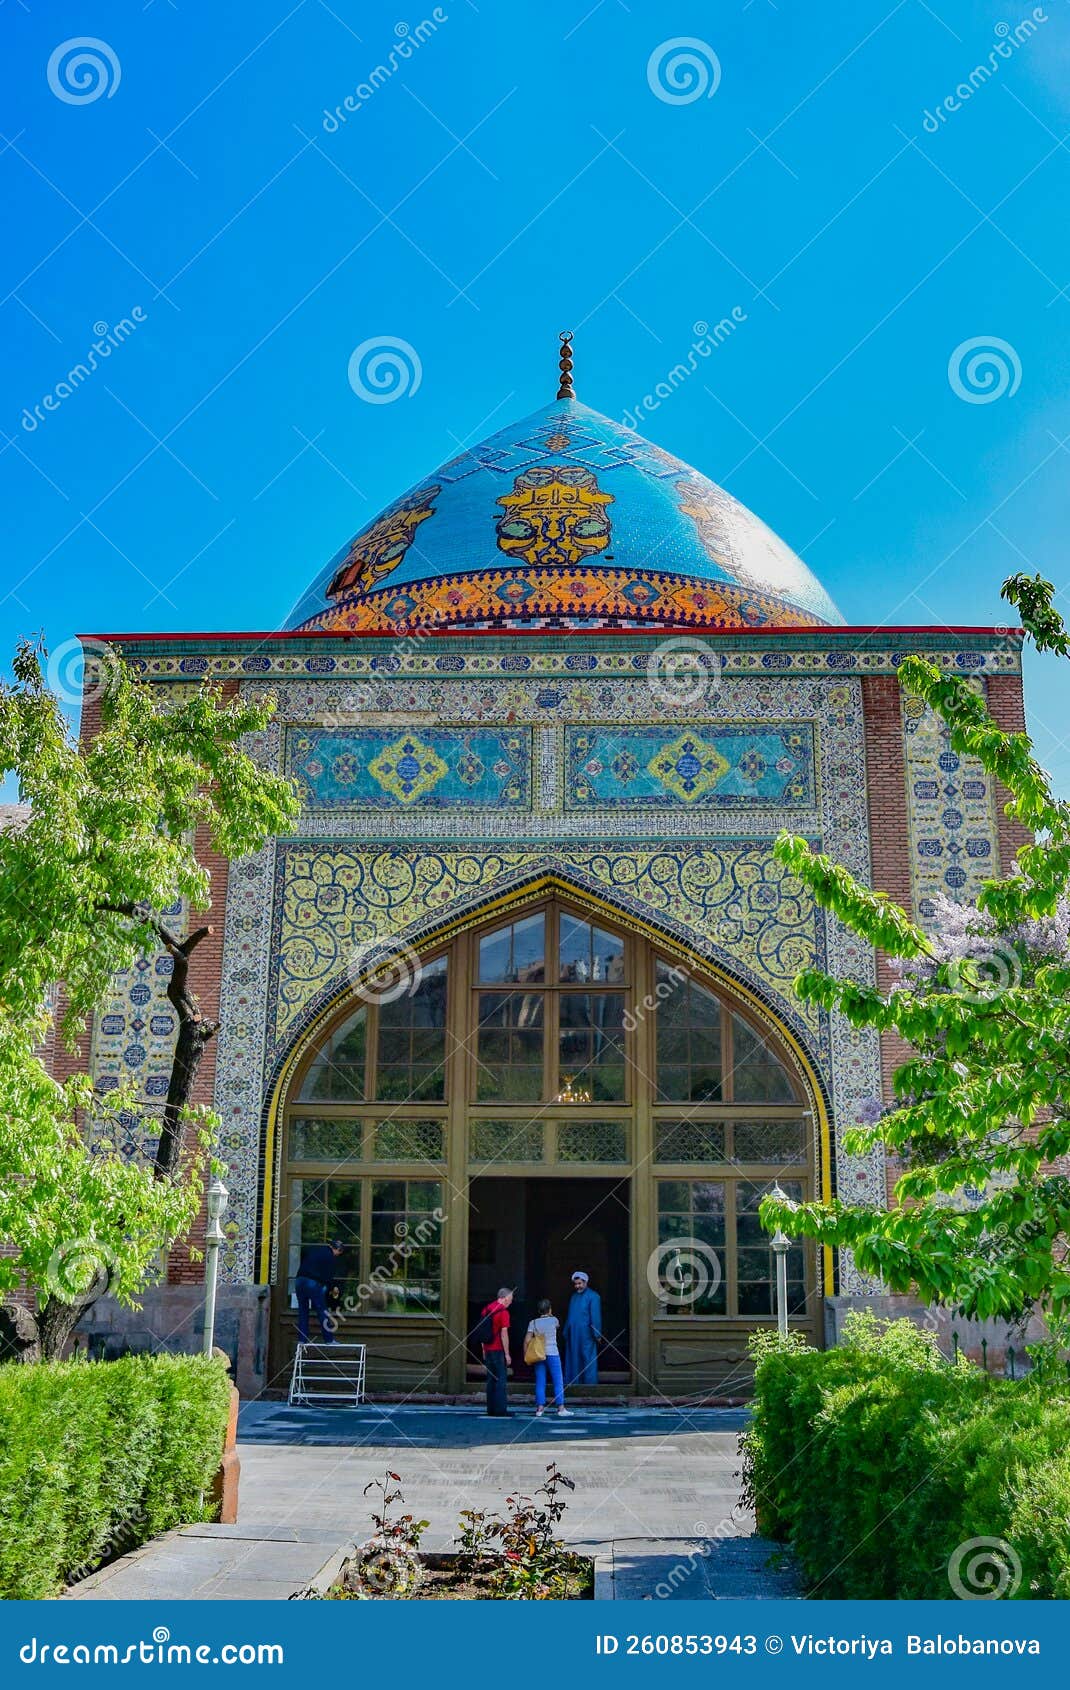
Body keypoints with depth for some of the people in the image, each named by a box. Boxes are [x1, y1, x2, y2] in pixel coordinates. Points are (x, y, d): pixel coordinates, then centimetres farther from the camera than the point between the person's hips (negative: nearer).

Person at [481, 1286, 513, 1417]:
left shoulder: (487, 1309, 11)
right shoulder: (503, 1312, -12)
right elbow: (504, 1334, -15)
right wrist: (507, 1354, -11)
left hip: (488, 1349, 7)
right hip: (498, 1351, -7)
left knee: (491, 1379, 11)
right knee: (502, 1379, -3)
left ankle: (491, 1408, 12)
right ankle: (500, 1409, -4)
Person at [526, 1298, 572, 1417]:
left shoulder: (533, 1323, 2)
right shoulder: (554, 1320, -2)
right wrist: (550, 1315, 25)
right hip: (552, 1354, -2)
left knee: (540, 1382, 5)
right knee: (558, 1382, 2)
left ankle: (540, 1407, 2)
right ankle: (560, 1407, -1)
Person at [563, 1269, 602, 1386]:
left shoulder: (593, 1296, -4)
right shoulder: (573, 1296, 17)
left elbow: (595, 1317, -9)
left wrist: (597, 1335, -13)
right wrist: (566, 1332, 13)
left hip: (586, 1335, -6)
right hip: (572, 1335, 6)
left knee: (587, 1358, -3)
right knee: (573, 1359, 6)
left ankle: (589, 1382, 1)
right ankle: (573, 1382, 11)